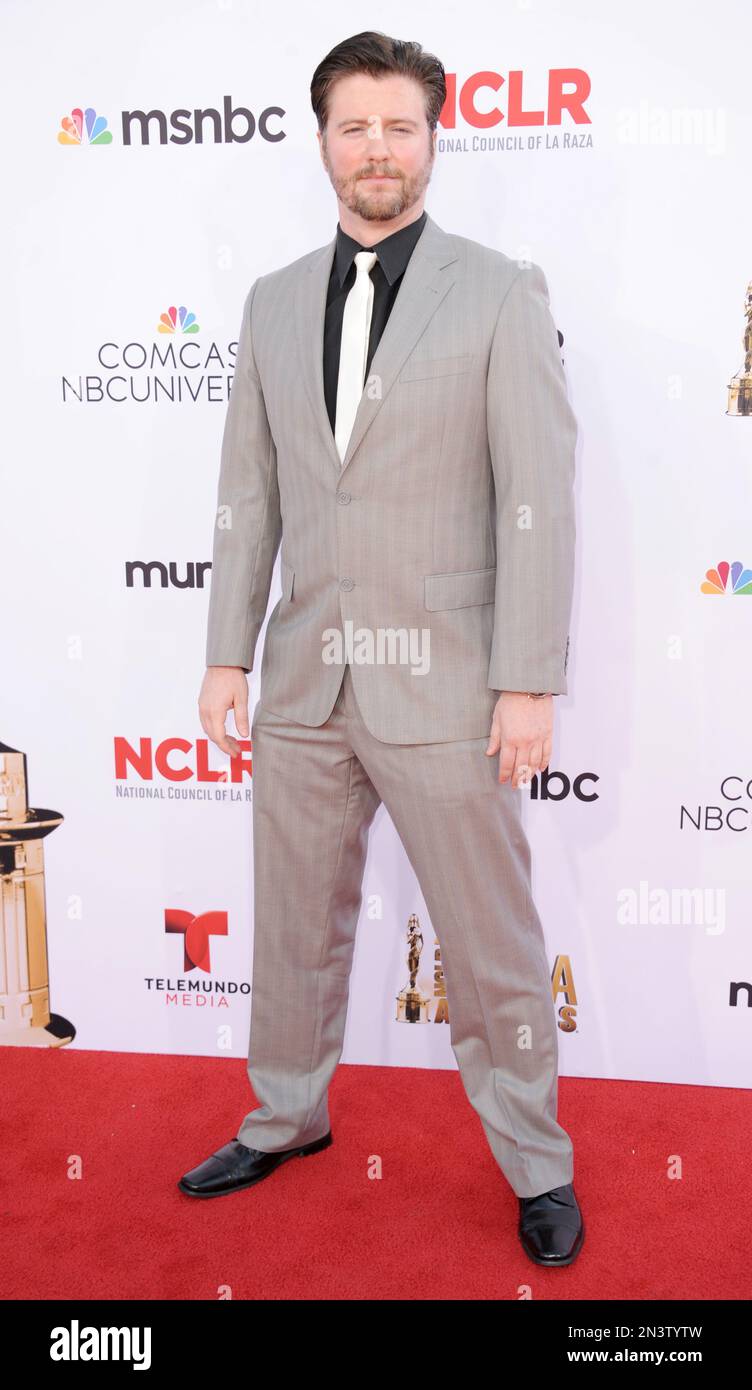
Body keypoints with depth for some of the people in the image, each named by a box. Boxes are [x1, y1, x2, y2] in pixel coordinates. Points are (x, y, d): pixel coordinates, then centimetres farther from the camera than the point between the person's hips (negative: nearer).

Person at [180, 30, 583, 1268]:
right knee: (295, 924, 18)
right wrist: (227, 653, 6)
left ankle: (537, 1164, 28)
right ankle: (286, 1119, 40)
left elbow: (539, 500, -7)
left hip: (441, 686, -4)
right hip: (304, 679, 4)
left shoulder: (499, 293, -2)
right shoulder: (273, 304, 11)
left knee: (493, 943, 7)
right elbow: (248, 495, 11)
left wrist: (530, 684, -12)